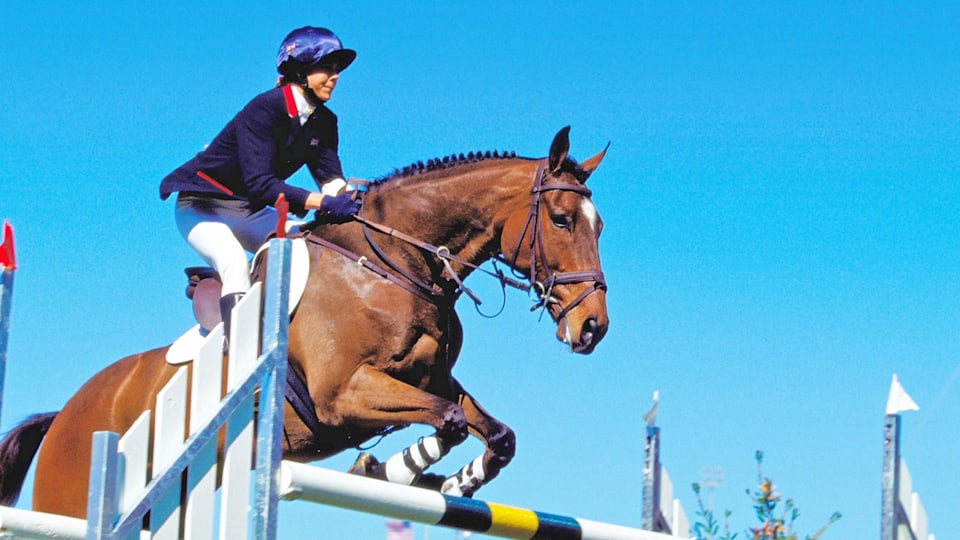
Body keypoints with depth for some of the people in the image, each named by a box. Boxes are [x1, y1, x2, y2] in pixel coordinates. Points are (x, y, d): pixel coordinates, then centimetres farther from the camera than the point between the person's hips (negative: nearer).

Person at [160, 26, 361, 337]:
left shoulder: (324, 122, -2)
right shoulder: (264, 110, -26)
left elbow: (329, 176, -8)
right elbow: (260, 184, -33)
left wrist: (342, 193, -31)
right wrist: (322, 203, -40)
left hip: (250, 212, 8)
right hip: (202, 206, -8)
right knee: (235, 262, -32)